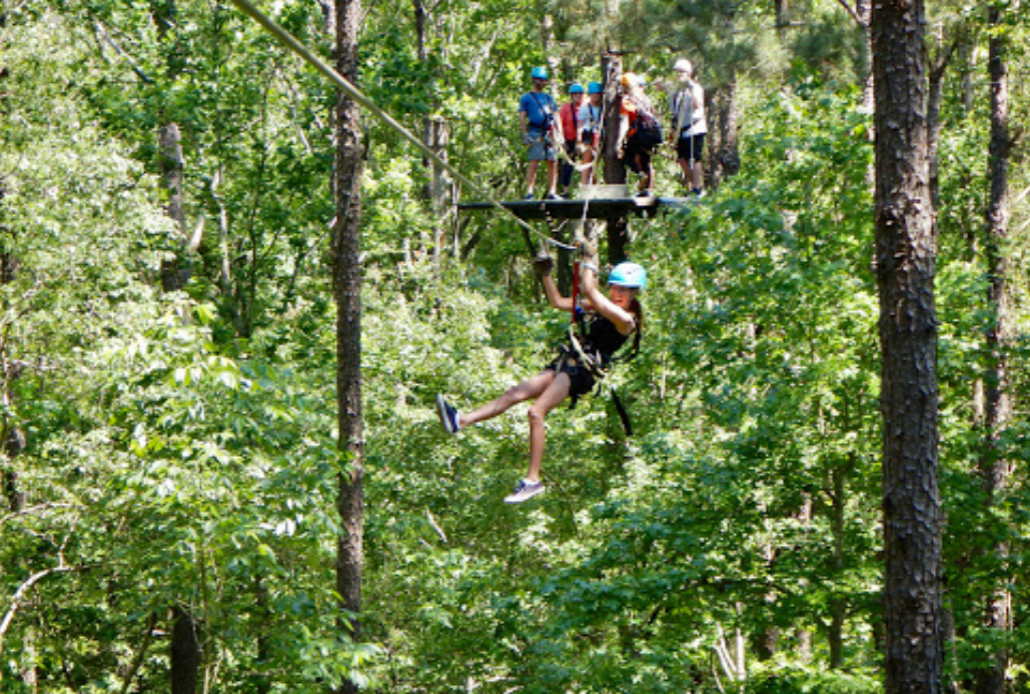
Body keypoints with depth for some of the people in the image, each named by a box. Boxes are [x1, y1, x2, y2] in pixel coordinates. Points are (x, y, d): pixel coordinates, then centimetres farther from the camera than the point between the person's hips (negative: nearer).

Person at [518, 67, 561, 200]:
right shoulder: (526, 98, 8)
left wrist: (558, 133, 12)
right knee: (534, 163, -12)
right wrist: (524, 134, -9)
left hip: (549, 133, 5)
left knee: (553, 163, 0)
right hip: (535, 133, -5)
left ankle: (552, 192, 3)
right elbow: (522, 117, 2)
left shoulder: (549, 98, 22)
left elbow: (555, 117, 22)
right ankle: (529, 192, -13)